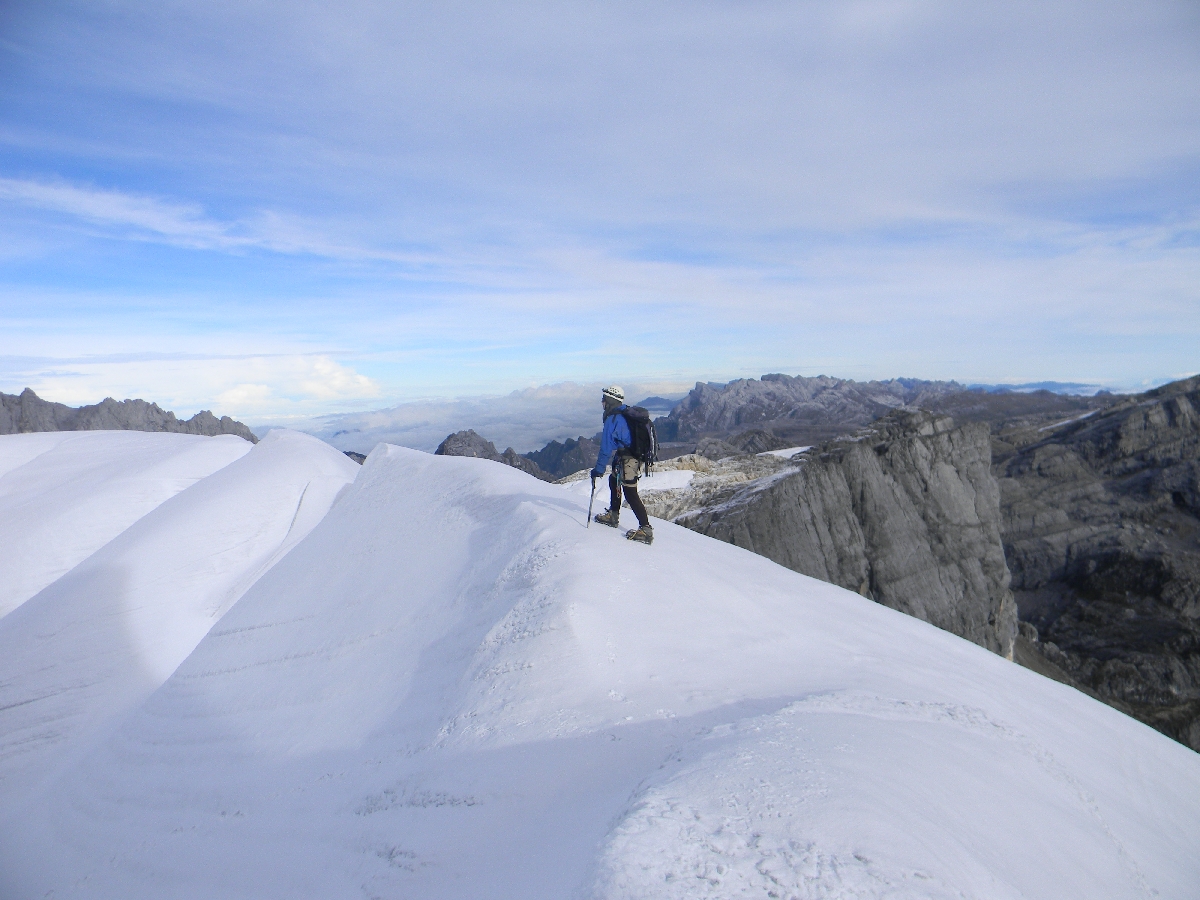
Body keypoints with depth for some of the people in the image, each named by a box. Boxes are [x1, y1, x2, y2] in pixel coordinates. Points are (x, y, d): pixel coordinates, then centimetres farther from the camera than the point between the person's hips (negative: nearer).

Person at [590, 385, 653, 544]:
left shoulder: (613, 419, -16)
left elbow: (606, 446, -18)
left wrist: (599, 469, -14)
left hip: (627, 460, -10)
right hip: (638, 456, 10)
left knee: (630, 493, -7)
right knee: (613, 480, 25)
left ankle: (646, 529, -7)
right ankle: (613, 515, 36)